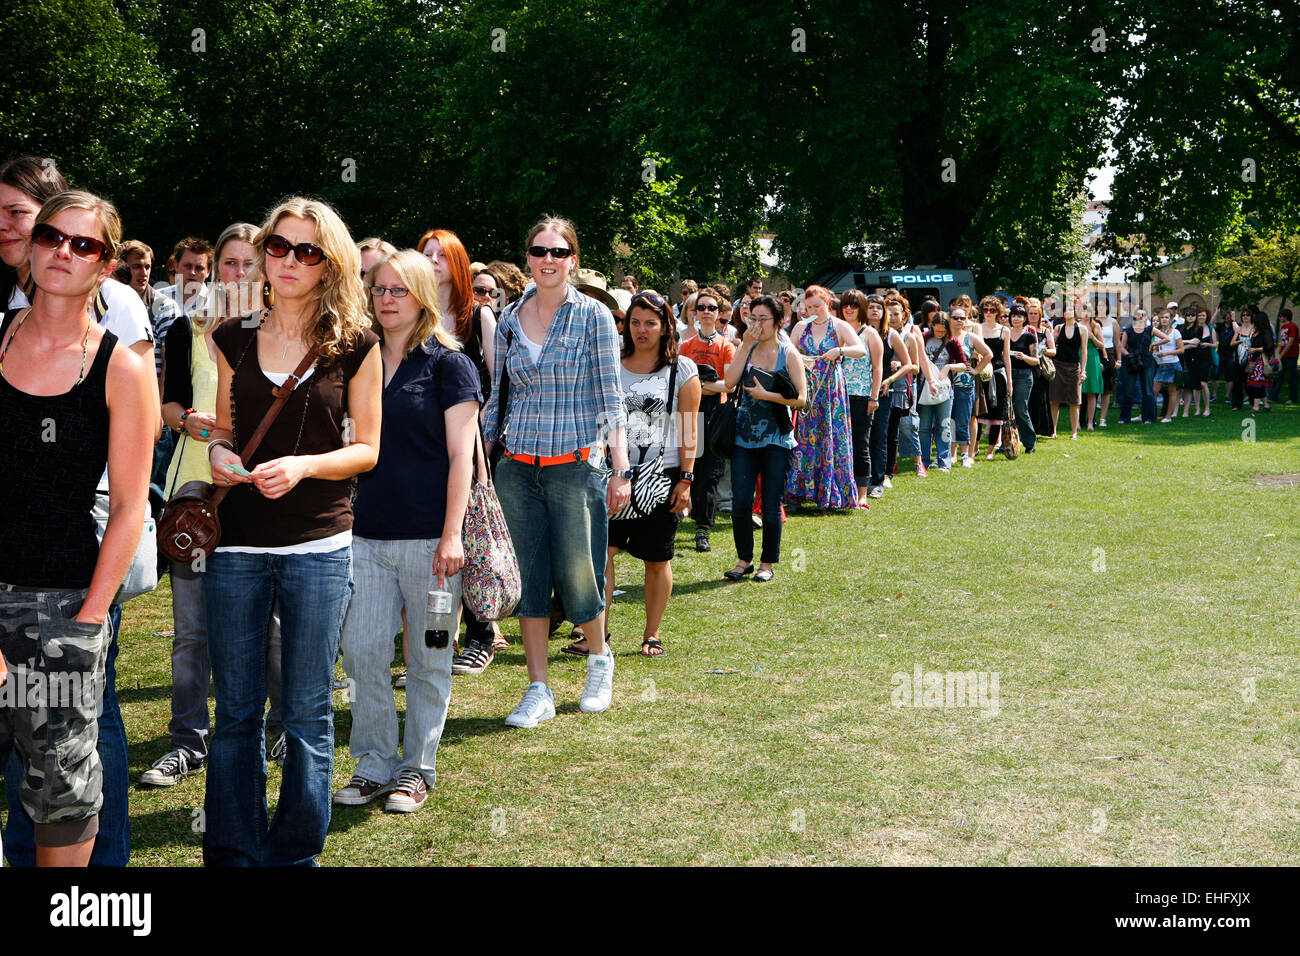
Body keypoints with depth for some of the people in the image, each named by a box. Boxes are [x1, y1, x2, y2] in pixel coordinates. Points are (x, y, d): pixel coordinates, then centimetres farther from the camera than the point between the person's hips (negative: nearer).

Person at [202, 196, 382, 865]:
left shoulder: (355, 344, 1)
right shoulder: (234, 339, 8)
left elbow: (366, 448, 2)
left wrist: (303, 465, -14)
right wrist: (218, 453, -5)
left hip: (319, 547, -2)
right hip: (238, 546, 2)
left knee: (308, 710, 5)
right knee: (236, 708, 7)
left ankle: (295, 853, 19)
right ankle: (232, 854, 19)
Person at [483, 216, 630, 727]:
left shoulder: (593, 316, -3)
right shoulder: (509, 319, 7)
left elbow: (610, 398, -3)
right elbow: (496, 397, 13)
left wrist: (621, 469, -8)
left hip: (576, 464, -3)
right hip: (518, 468, 3)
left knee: (577, 576, 1)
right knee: (527, 578, 4)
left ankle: (599, 659, 30)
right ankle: (538, 691, 14)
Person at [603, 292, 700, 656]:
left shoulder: (681, 370, 2)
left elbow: (689, 430, 0)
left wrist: (686, 479, -6)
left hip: (663, 475, -2)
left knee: (657, 559, 5)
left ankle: (652, 635, 18)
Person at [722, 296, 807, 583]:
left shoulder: (788, 353, 1)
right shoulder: (745, 349, 9)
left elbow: (801, 398, -5)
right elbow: (730, 383, -9)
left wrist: (768, 395, -16)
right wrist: (745, 346, -9)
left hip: (777, 438, -2)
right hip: (745, 437, 2)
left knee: (771, 505, 2)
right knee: (740, 501, -4)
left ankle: (767, 563, 15)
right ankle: (744, 559, 13)